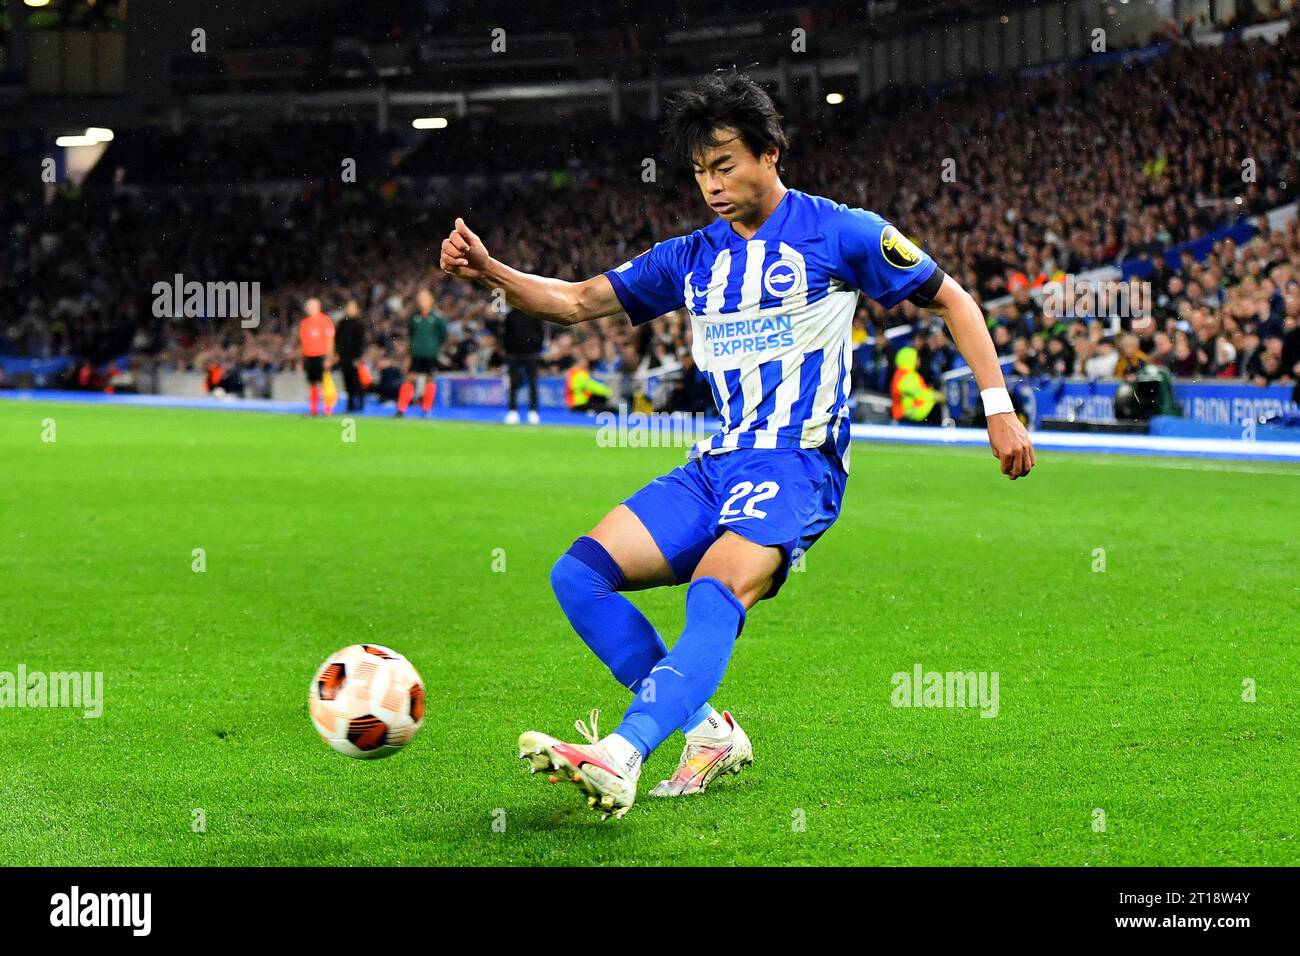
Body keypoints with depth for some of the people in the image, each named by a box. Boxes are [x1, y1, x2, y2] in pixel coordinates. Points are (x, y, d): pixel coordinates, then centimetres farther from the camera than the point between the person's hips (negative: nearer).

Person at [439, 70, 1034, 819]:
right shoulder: (692, 259, 15)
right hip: (717, 464, 7)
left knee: (716, 595, -33)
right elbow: (578, 302, 16)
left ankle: (622, 756, -49)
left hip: (800, 463, -7)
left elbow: (952, 301, 7)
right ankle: (708, 731, -4)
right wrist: (488, 272, -1)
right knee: (579, 575, -9)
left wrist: (999, 407, -1)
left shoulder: (838, 232, 0)